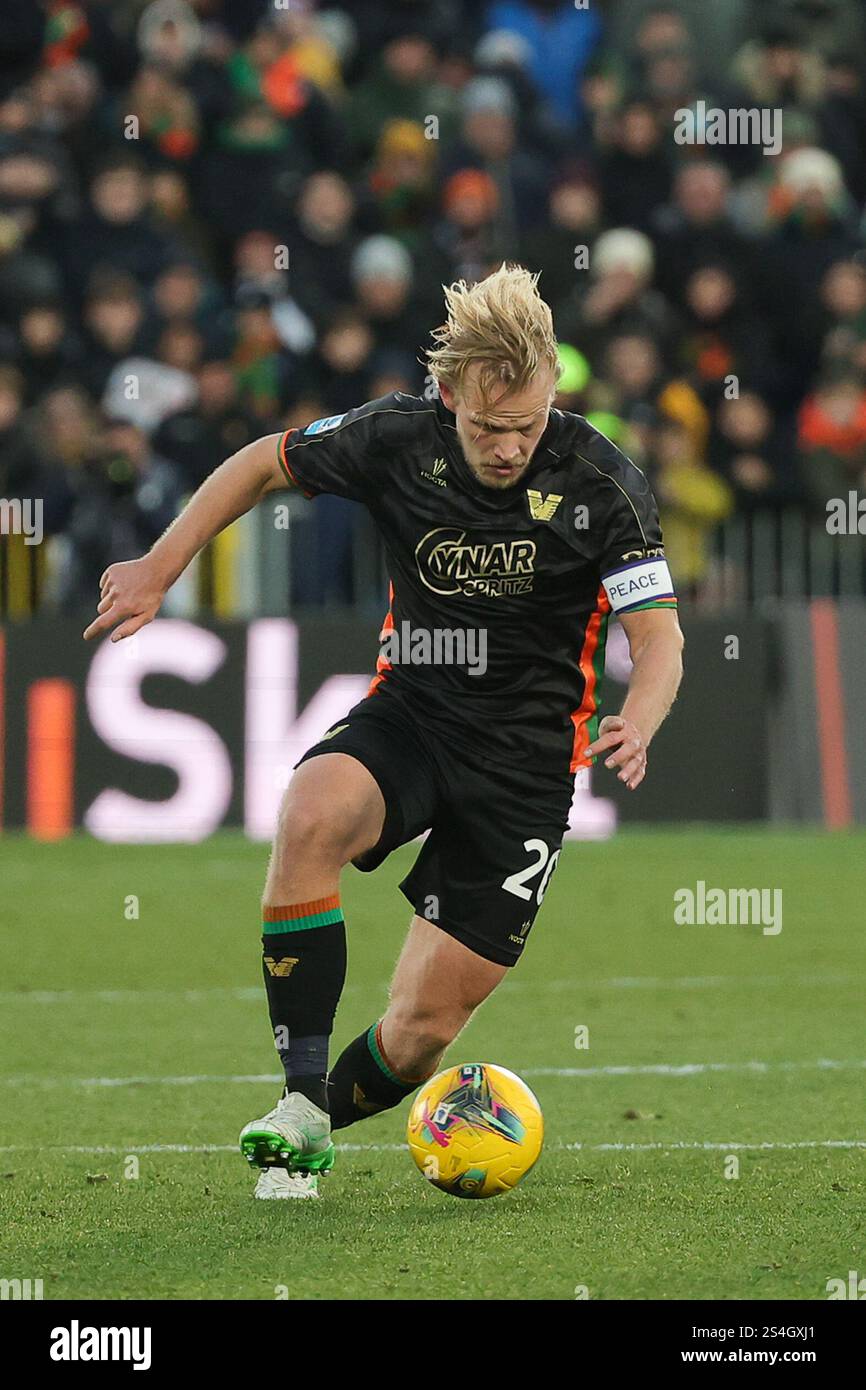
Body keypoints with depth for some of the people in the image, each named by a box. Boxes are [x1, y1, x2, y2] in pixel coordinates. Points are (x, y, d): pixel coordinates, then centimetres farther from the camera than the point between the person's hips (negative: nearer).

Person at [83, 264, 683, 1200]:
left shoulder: (601, 484, -15)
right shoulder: (398, 439, -9)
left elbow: (658, 638, -13)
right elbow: (264, 463, 9)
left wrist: (635, 724, -35)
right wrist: (159, 570, 5)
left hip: (527, 759, -1)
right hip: (409, 712, 2)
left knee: (421, 1028, -7)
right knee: (310, 816, -34)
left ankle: (321, 1127, 25)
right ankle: (302, 1099, -26)